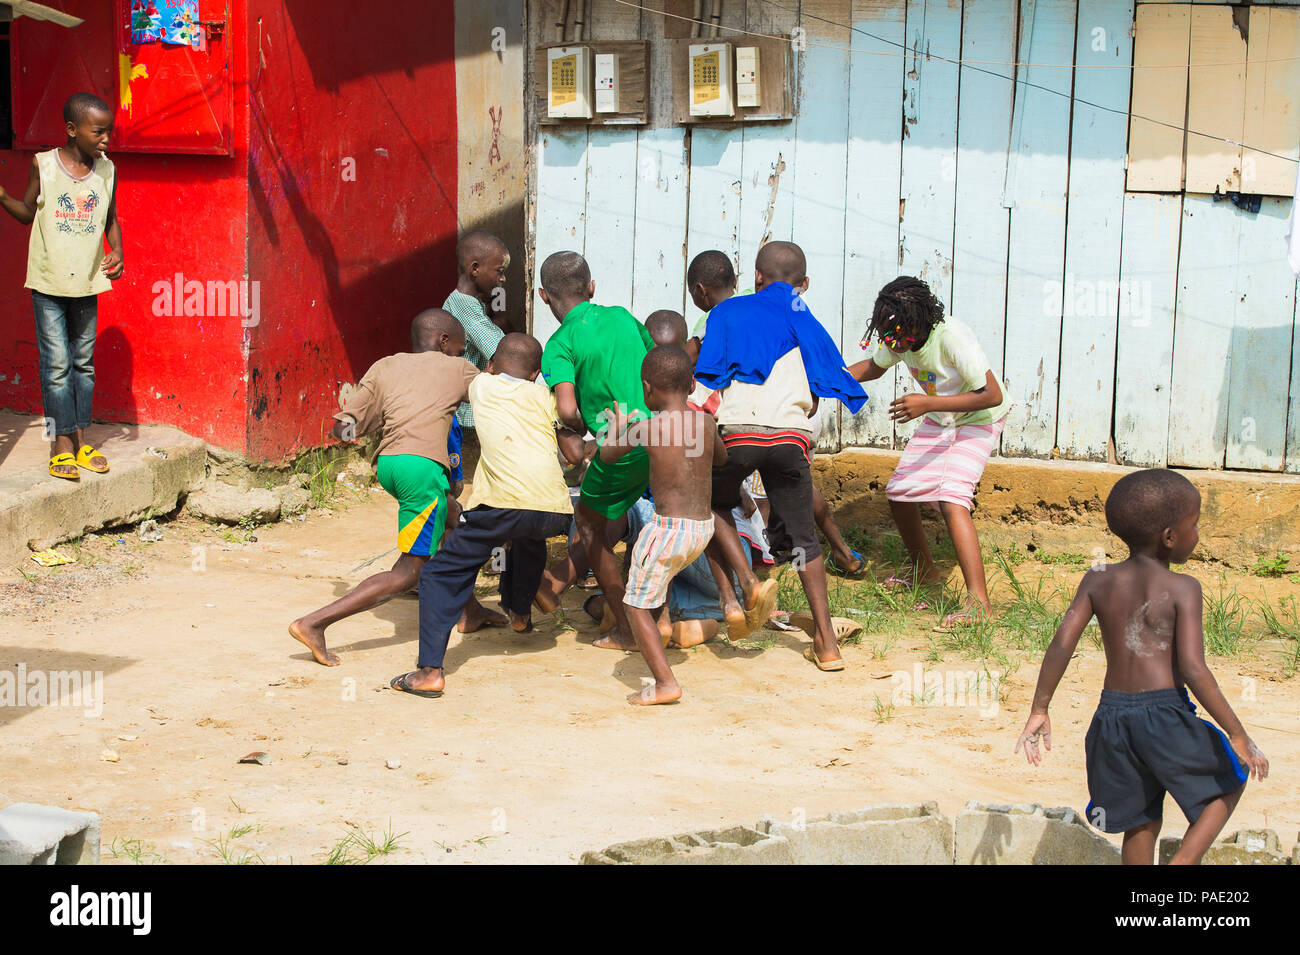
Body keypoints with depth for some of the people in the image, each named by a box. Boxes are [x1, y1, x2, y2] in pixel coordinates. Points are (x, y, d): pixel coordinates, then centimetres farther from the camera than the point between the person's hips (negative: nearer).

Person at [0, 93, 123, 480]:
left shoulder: (107, 170, 1)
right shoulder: (42, 165, -6)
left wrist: (116, 251, -4)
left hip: (88, 279, 3)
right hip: (49, 279, -3)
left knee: (84, 361, 10)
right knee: (56, 363, -3)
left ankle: (81, 438, 20)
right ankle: (61, 443, 3)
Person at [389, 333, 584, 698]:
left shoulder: (481, 385, 20)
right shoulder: (543, 397, 22)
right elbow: (576, 453, 18)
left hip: (505, 503, -3)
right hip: (556, 512, 4)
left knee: (440, 575, 5)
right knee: (529, 540, 41)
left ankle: (430, 671, -8)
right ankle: (520, 612, 51)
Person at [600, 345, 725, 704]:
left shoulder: (644, 427, -12)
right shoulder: (706, 422, 1)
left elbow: (607, 455, 7)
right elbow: (721, 458, 23)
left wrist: (616, 425, 24)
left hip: (669, 527, -6)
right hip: (704, 527, 6)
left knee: (637, 605, 3)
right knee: (661, 576, 32)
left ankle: (665, 682, -8)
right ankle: (631, 637, 50)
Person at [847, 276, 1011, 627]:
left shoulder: (952, 338, -34)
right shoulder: (900, 338, -14)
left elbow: (992, 395, -35)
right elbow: (875, 367, 8)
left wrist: (928, 404, -39)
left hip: (978, 418, -7)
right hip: (938, 419, 7)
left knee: (951, 499, -25)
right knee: (898, 492, 7)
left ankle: (979, 602, -31)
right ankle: (923, 569, 34)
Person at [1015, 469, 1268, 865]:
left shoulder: (1097, 581, 5)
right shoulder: (1182, 589, -8)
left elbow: (1062, 643, -2)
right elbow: (1193, 668, -15)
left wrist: (1039, 710, 6)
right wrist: (1238, 736, -10)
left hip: (1112, 715, 5)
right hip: (1165, 714, -5)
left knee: (1141, 821, 20)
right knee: (1229, 781, 19)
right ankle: (1182, 861, 0)